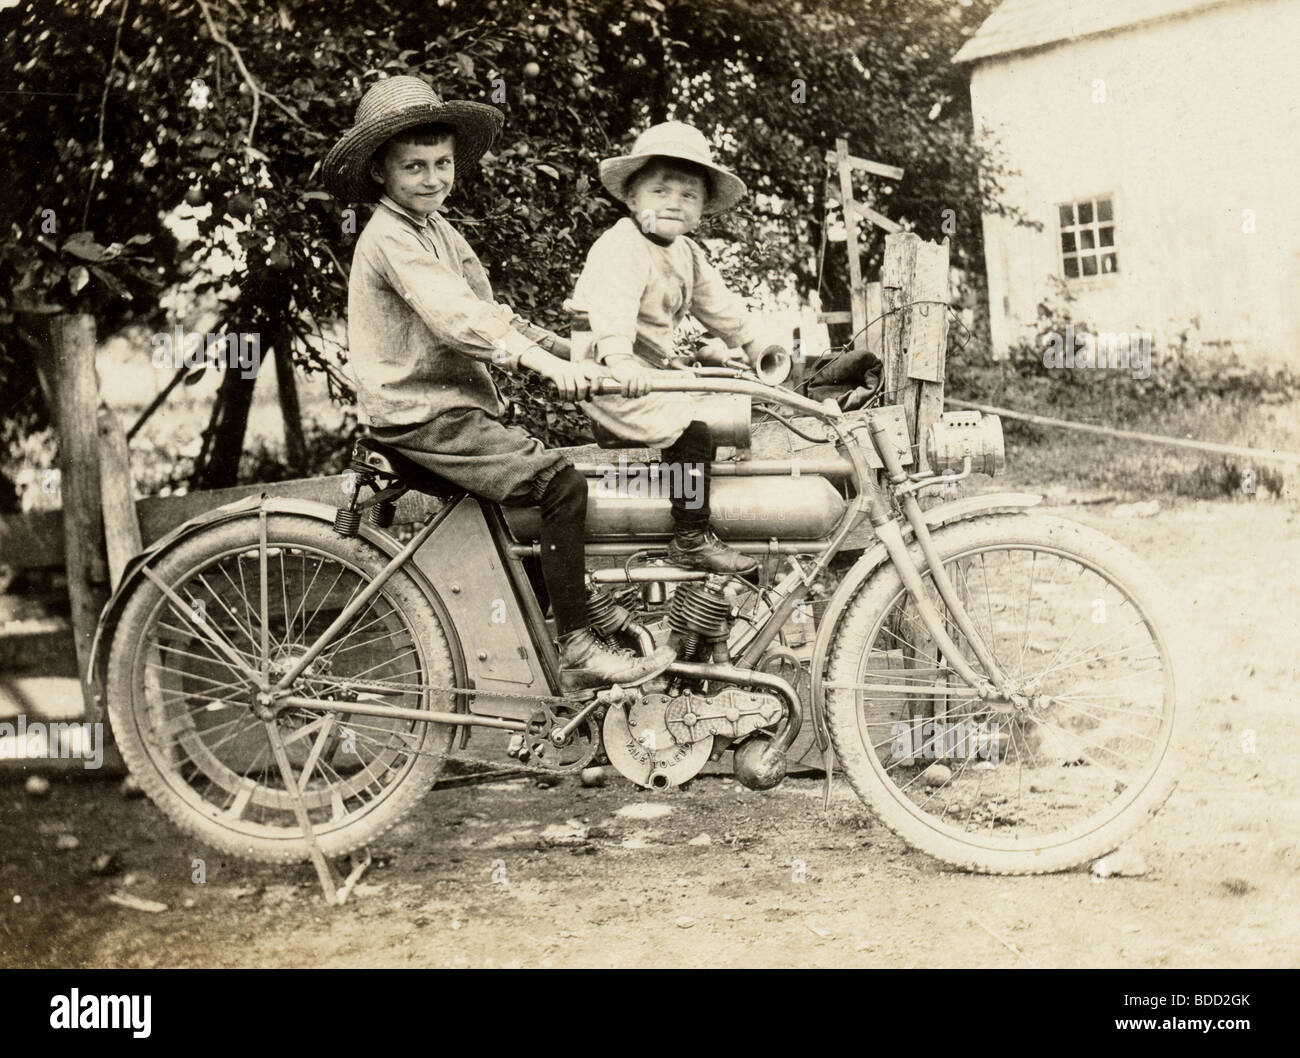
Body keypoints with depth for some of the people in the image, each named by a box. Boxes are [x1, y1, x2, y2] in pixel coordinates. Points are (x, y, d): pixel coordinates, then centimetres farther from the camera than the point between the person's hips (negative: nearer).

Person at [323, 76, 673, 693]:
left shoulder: (441, 234, 18)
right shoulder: (389, 238, -14)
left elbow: (488, 312, 17)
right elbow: (456, 317, -27)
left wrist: (568, 351, 5)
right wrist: (546, 363, -35)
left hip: (455, 405, 10)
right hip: (422, 417, -10)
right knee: (561, 484, -20)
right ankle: (577, 652, -18)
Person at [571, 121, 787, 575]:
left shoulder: (687, 253, 15)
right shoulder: (621, 248, -18)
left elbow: (714, 300, 30)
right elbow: (612, 303, -35)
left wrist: (750, 342, 37)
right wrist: (619, 359, -51)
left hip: (652, 369, 10)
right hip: (611, 378, -10)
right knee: (692, 431, -21)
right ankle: (692, 540, -15)